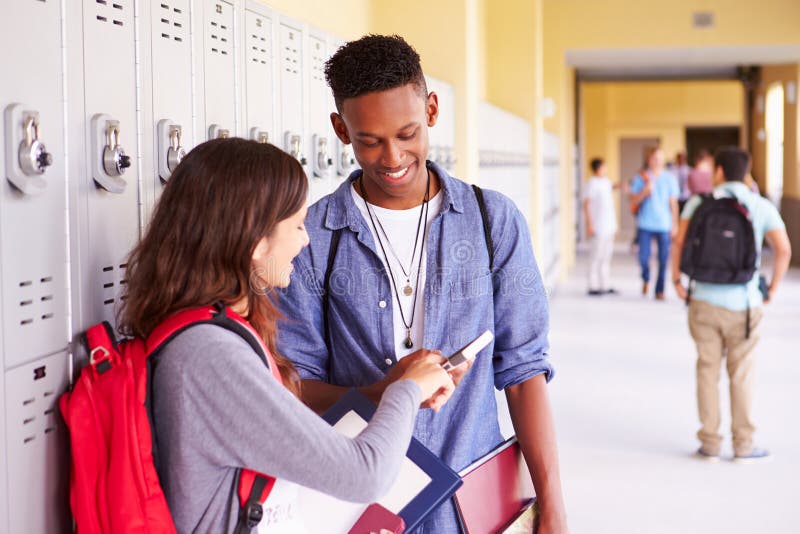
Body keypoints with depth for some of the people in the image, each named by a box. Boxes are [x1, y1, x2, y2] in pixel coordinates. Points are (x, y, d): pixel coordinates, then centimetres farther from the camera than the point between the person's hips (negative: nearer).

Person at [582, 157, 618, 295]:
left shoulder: (607, 181, 11)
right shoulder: (592, 183, -10)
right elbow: (586, 205, -13)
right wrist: (589, 224, -17)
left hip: (610, 226, 8)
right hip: (598, 226, -8)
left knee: (607, 256, 12)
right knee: (597, 257, -5)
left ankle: (605, 285, 18)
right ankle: (593, 286, 0)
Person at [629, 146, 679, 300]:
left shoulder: (669, 178, 5)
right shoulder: (640, 178, 2)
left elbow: (673, 203, 8)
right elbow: (633, 201, 2)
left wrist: (675, 224, 6)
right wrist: (644, 191, -15)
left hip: (664, 224, 1)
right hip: (645, 224, -1)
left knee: (663, 259, 1)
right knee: (643, 257, -4)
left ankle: (660, 290, 14)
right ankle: (646, 279, 27)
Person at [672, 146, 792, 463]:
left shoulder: (699, 203, 1)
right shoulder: (762, 207, 1)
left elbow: (679, 243, -9)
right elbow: (783, 249, -9)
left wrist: (676, 280, 3)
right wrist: (773, 289, 3)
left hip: (703, 301, 1)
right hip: (743, 305, -1)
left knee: (707, 370, 10)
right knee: (742, 375, 9)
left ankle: (710, 443, 14)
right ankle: (743, 445, 14)